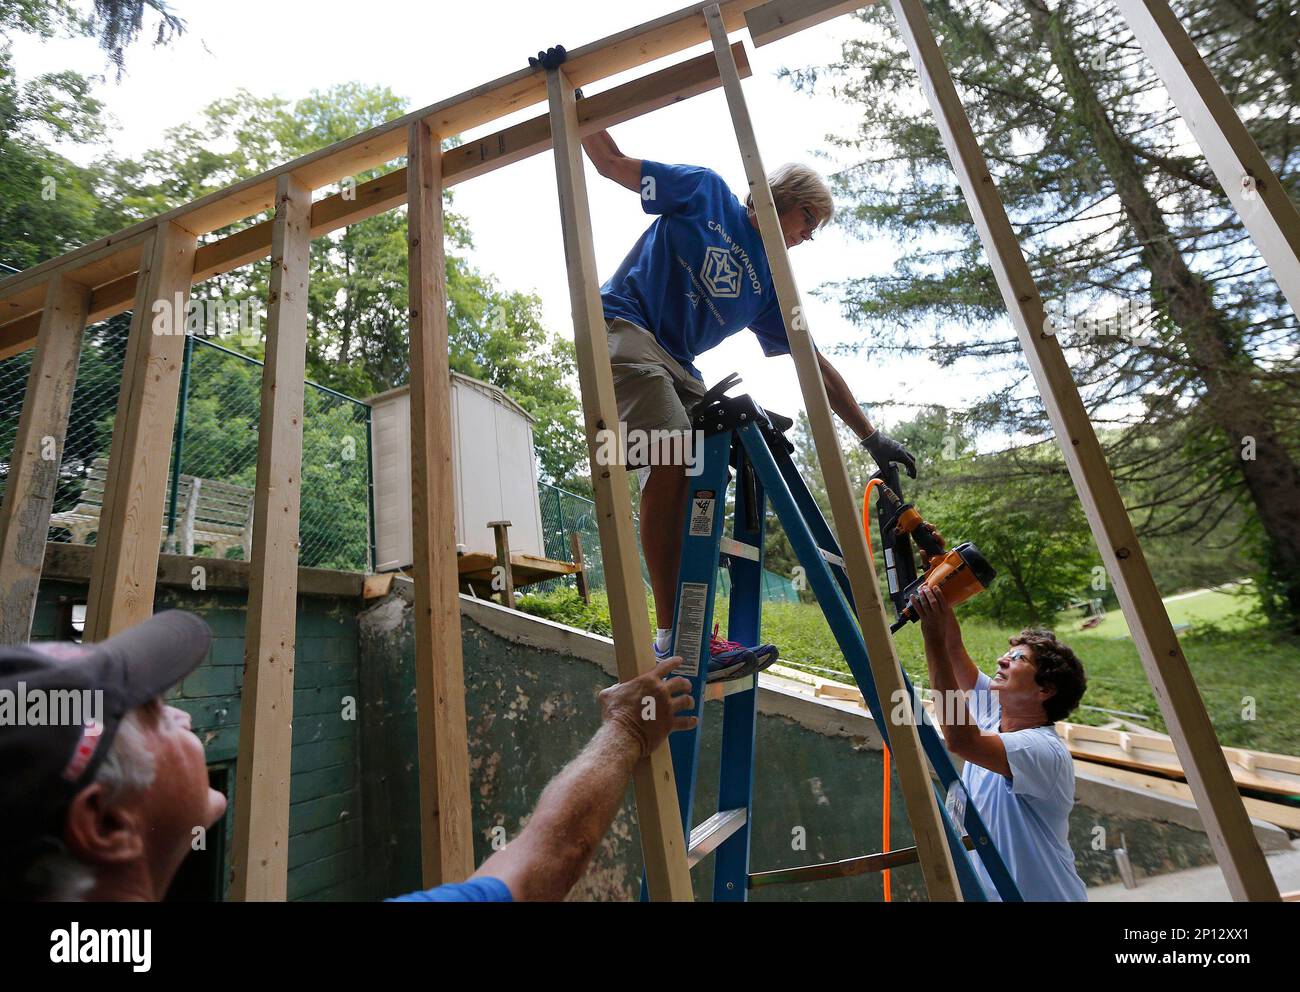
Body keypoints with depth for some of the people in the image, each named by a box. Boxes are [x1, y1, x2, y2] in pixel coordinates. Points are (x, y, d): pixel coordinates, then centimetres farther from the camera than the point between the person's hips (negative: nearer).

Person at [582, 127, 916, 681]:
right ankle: (675, 640, -28)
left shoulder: (769, 282, 18)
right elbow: (611, 163, 17)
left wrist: (870, 436, 12)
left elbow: (814, 364, 15)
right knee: (670, 460, -28)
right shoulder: (706, 190, 10)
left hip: (678, 366, 7)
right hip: (624, 328, -6)